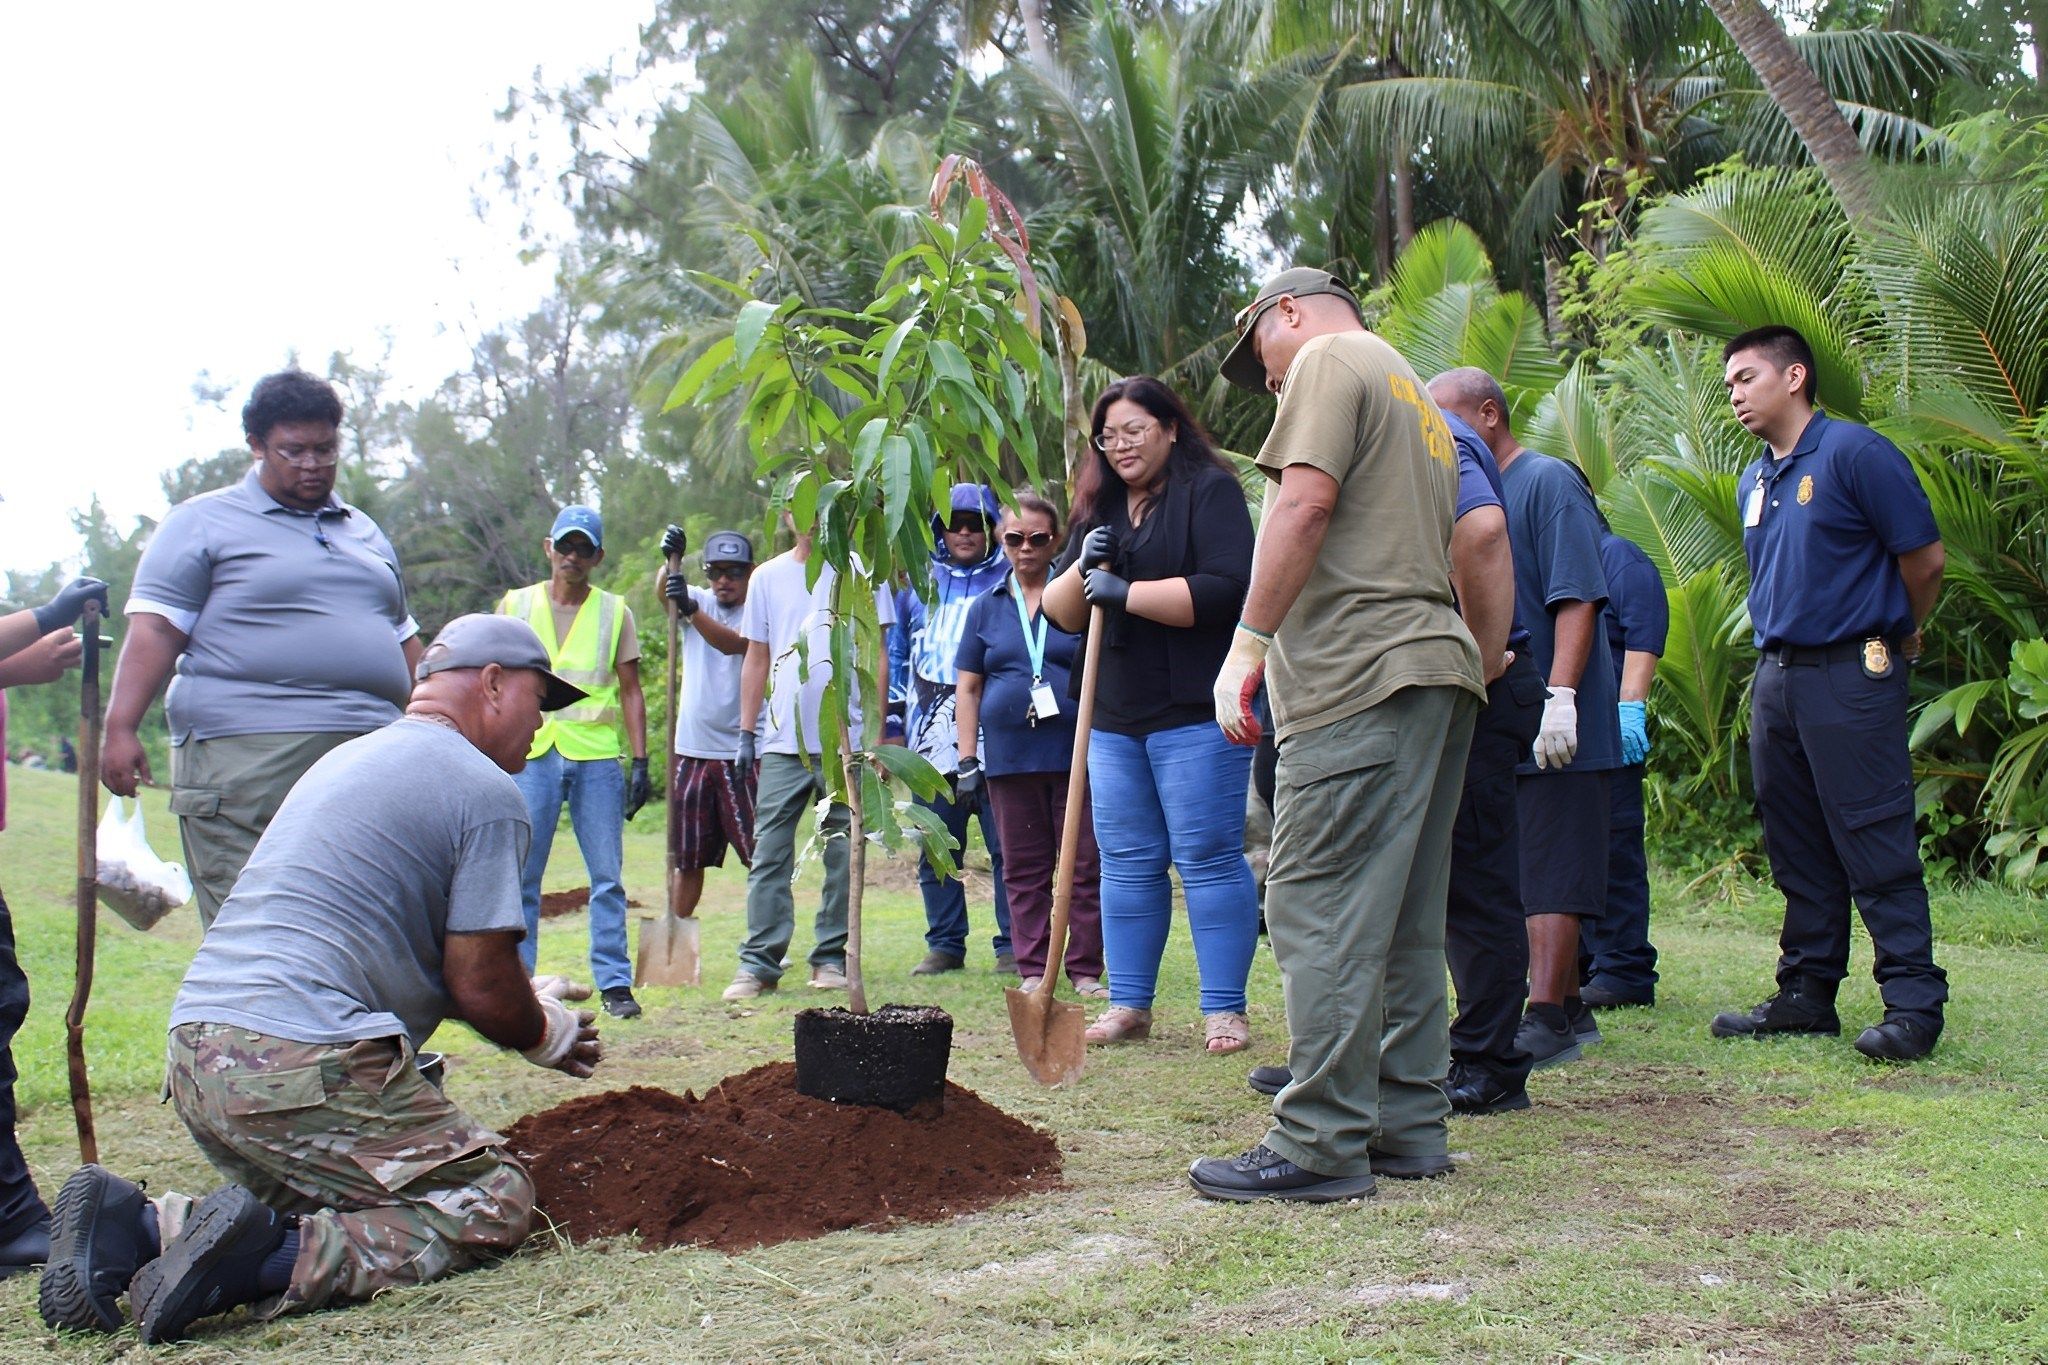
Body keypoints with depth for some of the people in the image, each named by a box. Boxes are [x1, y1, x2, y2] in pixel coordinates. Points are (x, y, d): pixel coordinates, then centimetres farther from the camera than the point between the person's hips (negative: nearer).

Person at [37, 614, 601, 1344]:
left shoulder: (344, 760, 25)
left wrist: (529, 1005, 33)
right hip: (302, 1065, -9)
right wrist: (549, 1035, 17)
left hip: (194, 1054, 9)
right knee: (495, 1202, 0)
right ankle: (265, 1259, -18)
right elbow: (481, 989, -4)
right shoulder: (485, 790, -3)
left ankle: (136, 1226, -1)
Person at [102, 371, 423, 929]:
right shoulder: (204, 523, 7)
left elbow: (403, 640, 28)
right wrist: (120, 729, -11)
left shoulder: (366, 532, 24)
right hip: (246, 762, -5)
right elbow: (154, 630, -1)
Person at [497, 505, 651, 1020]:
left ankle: (614, 982, 5)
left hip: (597, 757, 0)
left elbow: (631, 692, 10)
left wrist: (640, 762, 2)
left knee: (607, 877, 0)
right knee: (520, 876, 1)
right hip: (531, 753, 0)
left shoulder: (614, 611, 11)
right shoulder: (515, 605, 11)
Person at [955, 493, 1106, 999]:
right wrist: (967, 759, 6)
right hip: (1011, 760, 2)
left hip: (1076, 753, -2)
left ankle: (1086, 969, 9)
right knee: (1024, 870, 8)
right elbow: (968, 686, 13)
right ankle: (1033, 969, 16)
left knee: (1086, 866, 0)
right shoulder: (987, 607, 11)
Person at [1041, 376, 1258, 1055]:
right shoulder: (1100, 508, 16)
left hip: (1195, 714, -7)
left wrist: (1125, 592, -17)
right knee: (1127, 863, 9)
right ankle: (1128, 1005, 17)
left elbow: (1226, 588, -18)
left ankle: (1225, 1010, 3)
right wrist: (1082, 570, -6)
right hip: (1115, 718, 7)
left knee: (1209, 858, -3)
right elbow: (1060, 613, 15)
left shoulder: (1210, 491, -4)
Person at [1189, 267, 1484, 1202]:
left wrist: (1247, 645, -15)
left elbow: (1305, 502, -15)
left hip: (1360, 674, -10)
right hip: (1436, 666, 10)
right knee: (1404, 918, 11)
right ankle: (1408, 1125, 15)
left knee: (1320, 909, -10)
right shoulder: (1420, 401, 30)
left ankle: (1322, 1145, -9)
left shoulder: (1330, 360, 0)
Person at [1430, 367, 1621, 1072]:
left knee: (1549, 878, -6)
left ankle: (1544, 1019, -4)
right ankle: (1568, 1008, 20)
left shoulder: (1548, 482, -8)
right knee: (1527, 875, 12)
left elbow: (1576, 598, -17)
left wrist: (1559, 698, -24)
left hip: (1553, 729, -8)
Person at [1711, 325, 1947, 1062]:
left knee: (1875, 843, -6)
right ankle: (1807, 992, 19)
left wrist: (1899, 639, 6)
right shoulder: (1754, 482, 15)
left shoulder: (1854, 452, -9)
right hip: (1776, 676, 8)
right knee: (1797, 847, 11)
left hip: (1850, 675, -8)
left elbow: (1925, 557, -6)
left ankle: (1914, 1002, -2)